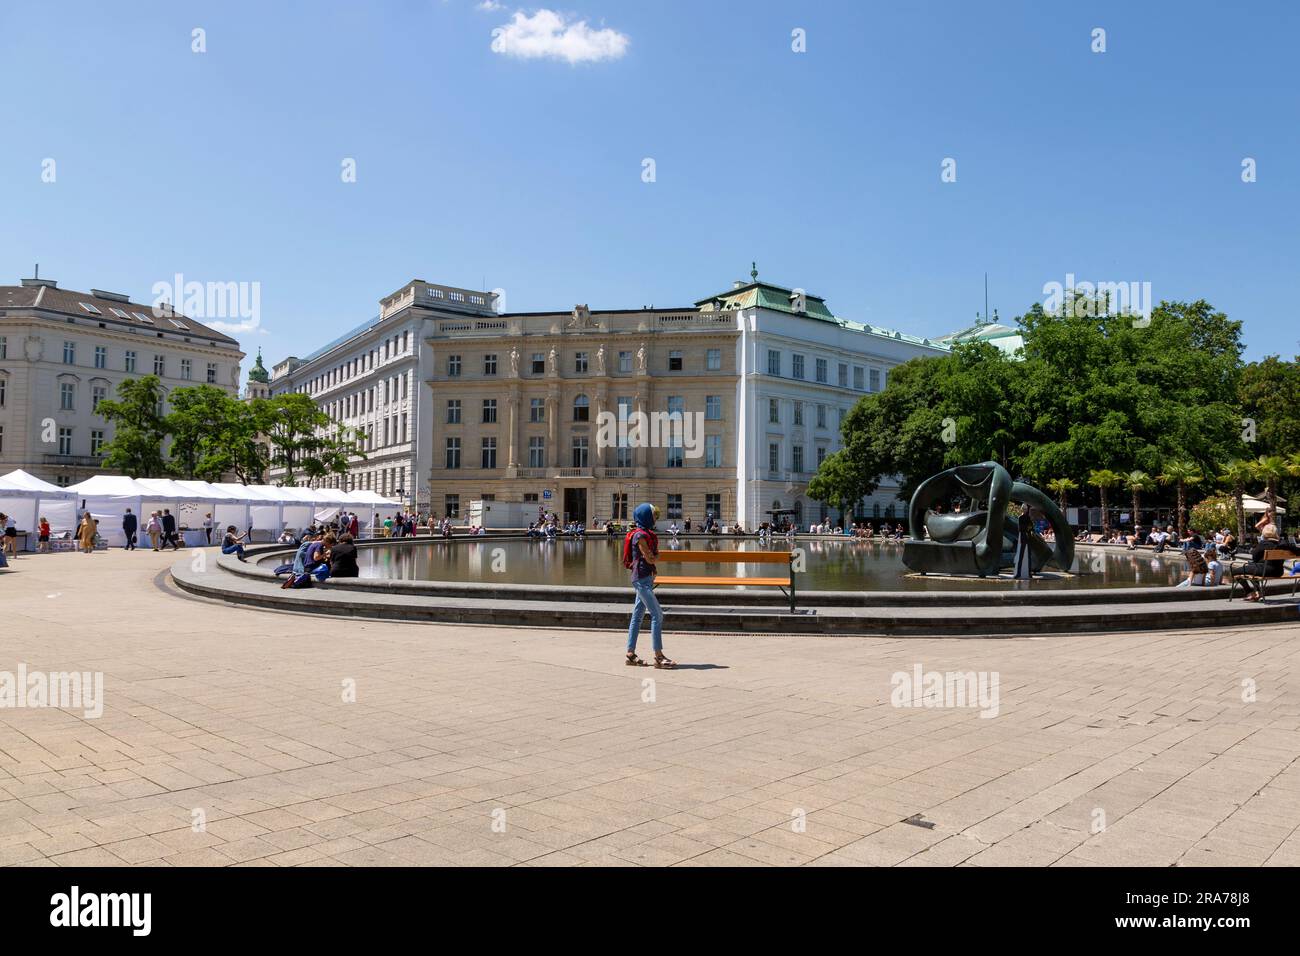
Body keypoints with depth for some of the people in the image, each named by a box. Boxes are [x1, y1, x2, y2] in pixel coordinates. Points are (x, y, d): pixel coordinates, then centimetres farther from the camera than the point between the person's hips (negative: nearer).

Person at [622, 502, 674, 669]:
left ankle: (631, 653, 16)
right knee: (657, 614, -10)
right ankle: (658, 656, -8)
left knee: (637, 616, 11)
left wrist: (653, 555, -5)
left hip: (645, 579, 10)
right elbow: (650, 559, -16)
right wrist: (656, 554, 3)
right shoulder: (640, 536, -15)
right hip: (642, 579, -10)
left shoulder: (647, 534, 15)